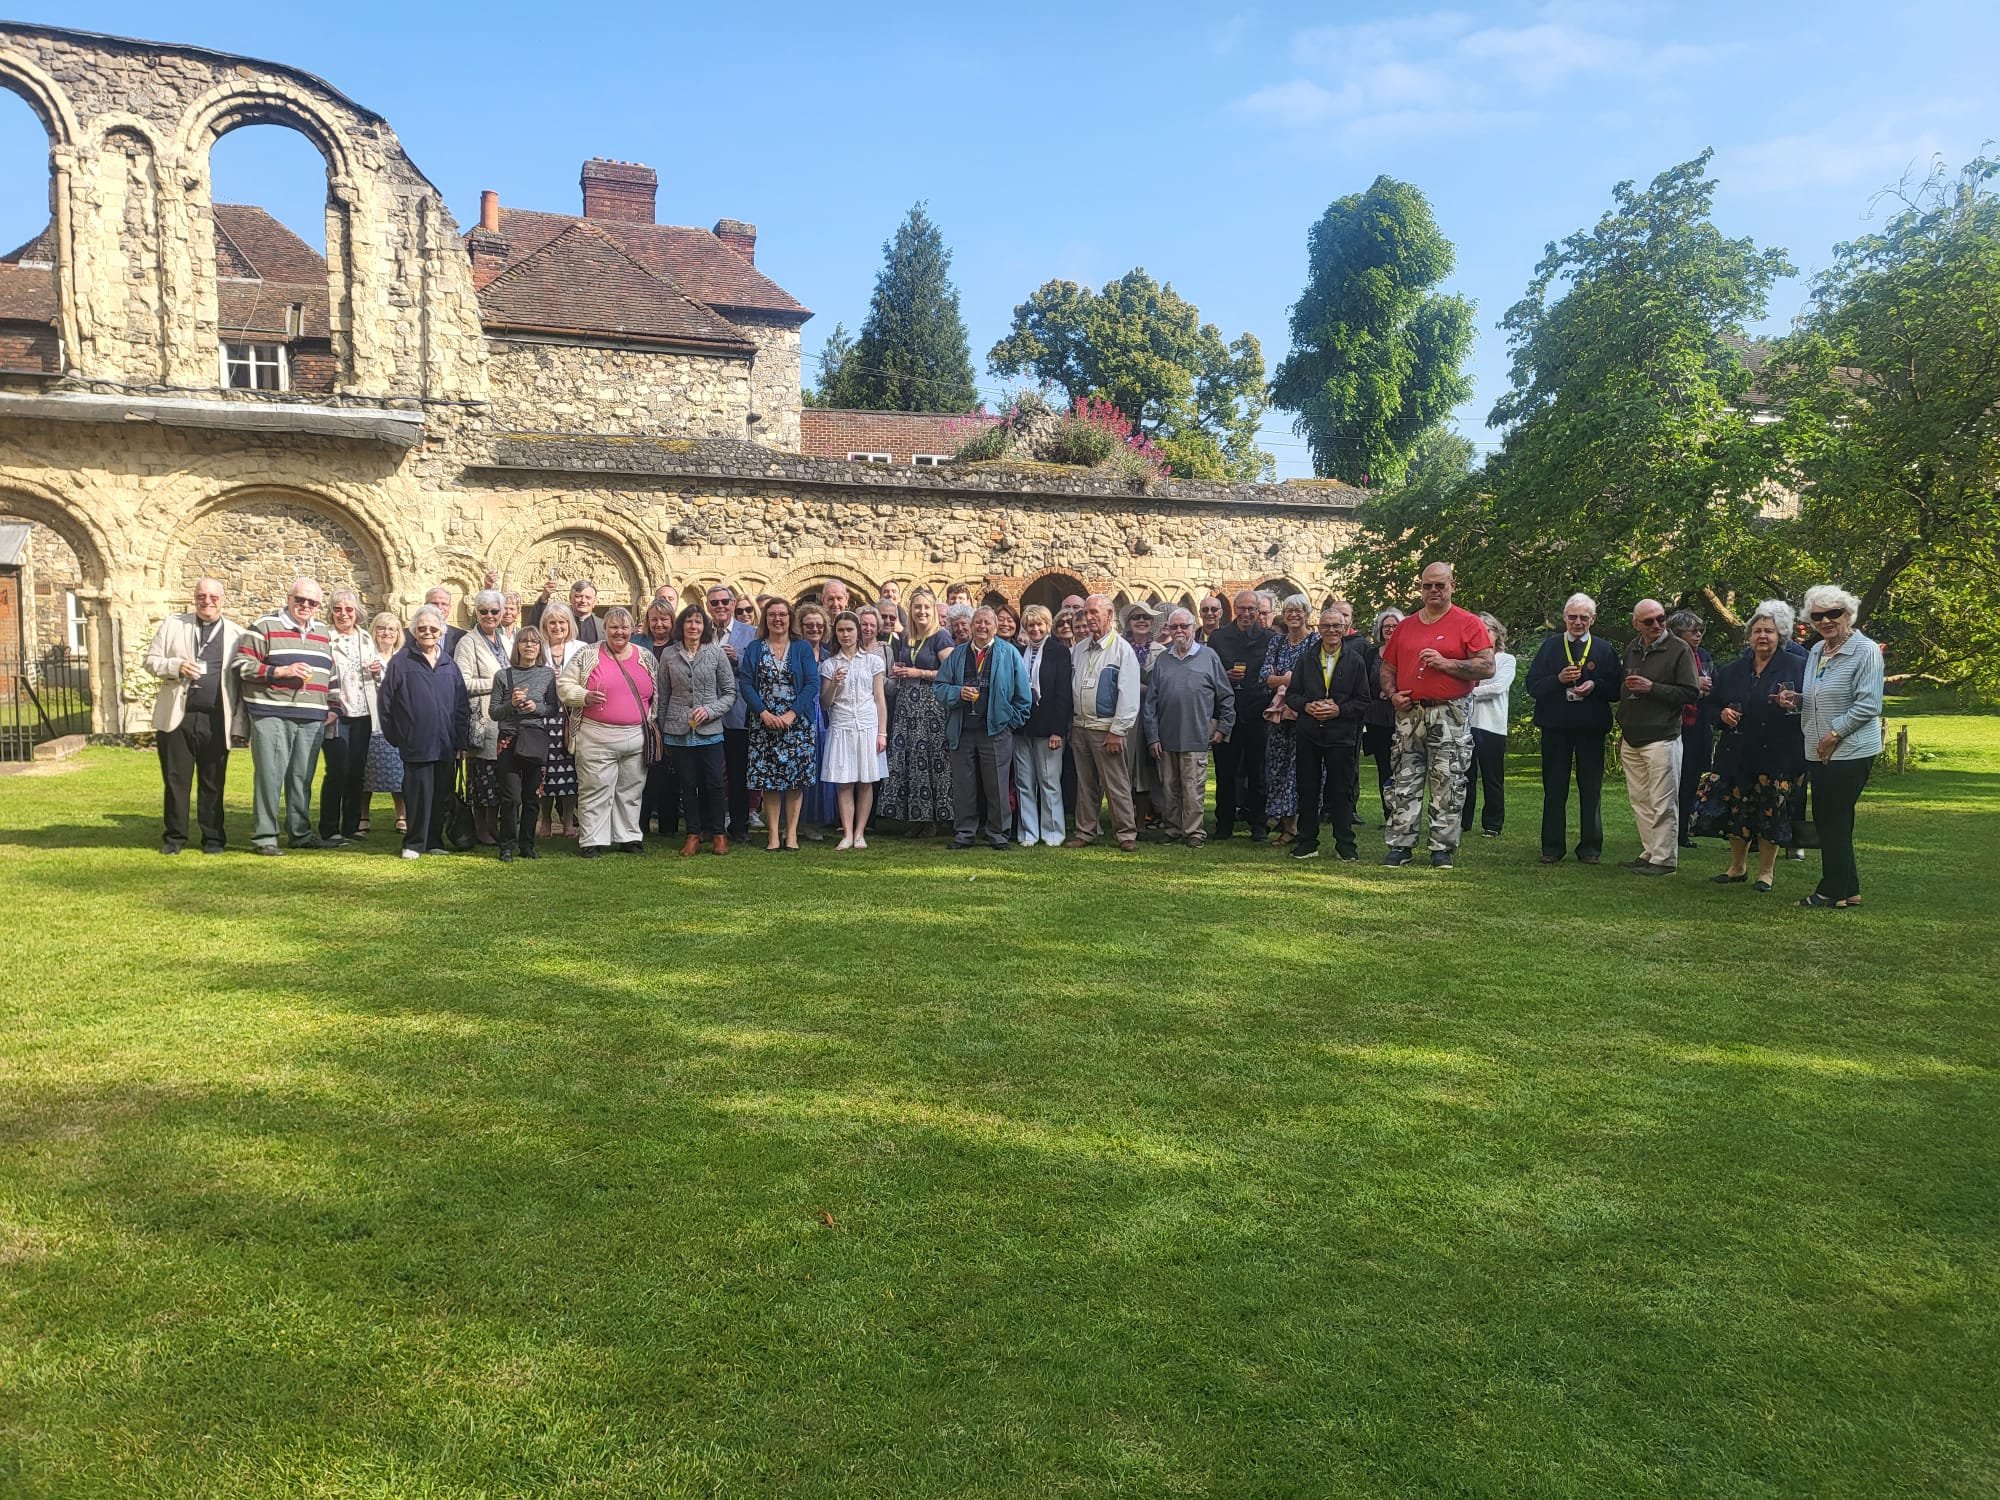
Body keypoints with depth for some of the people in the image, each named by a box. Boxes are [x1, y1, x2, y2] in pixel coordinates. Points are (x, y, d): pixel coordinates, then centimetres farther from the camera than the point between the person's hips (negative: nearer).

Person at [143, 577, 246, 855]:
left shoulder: (237, 634, 8)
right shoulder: (172, 625, 11)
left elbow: (243, 680, 5)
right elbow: (151, 660, 10)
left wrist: (239, 722, -2)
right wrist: (176, 666, -12)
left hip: (216, 720, -1)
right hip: (177, 717, 1)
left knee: (213, 782, 4)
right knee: (175, 780, 5)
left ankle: (213, 838, 13)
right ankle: (174, 837, 14)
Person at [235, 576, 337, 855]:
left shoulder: (323, 633, 18)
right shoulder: (265, 627, -1)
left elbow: (331, 674, 26)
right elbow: (241, 664, -7)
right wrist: (280, 671, -15)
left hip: (312, 718, 5)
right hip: (272, 715, -5)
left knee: (302, 777, 10)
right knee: (270, 775, -7)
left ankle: (301, 832, 19)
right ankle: (263, 836, -1)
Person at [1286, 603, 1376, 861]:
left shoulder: (1356, 661, 3)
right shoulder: (1304, 659, 9)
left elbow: (1364, 701, 1)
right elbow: (1291, 694, 9)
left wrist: (1339, 710, -13)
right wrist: (1306, 706, -11)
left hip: (1342, 735, -2)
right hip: (1308, 734, 2)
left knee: (1342, 791, 2)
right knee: (1307, 789, 5)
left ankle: (1345, 845, 11)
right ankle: (1306, 843, 14)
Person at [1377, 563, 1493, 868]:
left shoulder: (1468, 623, -1)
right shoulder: (1405, 626, 13)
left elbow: (1487, 667, -8)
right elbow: (1386, 668, 19)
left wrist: (1445, 663, -16)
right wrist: (1393, 694, 0)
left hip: (1450, 714, -4)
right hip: (1410, 713, 4)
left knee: (1447, 785, -2)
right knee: (1403, 783, 5)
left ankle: (1442, 849, 5)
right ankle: (1400, 845, 10)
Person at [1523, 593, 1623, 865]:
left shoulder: (1605, 649, 7)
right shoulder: (1549, 646, 7)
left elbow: (1617, 690, 2)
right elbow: (1533, 686, 1)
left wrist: (1594, 686, -16)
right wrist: (1558, 679, -15)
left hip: (1591, 729, 0)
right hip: (1555, 727, 0)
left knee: (1591, 791, 4)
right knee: (1554, 790, 5)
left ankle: (1590, 848, 12)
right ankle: (1552, 848, 11)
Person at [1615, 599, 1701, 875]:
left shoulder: (1679, 649, -6)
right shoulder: (1632, 649, 15)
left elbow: (1691, 693, -10)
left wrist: (1652, 688, -16)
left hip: (1661, 738, -7)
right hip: (1631, 739, 7)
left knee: (1663, 804, -5)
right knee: (1639, 801, 10)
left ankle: (1664, 859, 0)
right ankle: (1649, 853, 18)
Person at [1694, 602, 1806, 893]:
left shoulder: (1796, 667, 0)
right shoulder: (1732, 670, 12)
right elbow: (1715, 707, 18)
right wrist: (1723, 714, -3)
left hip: (1777, 756, -4)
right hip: (1737, 754, 4)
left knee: (1771, 814, 1)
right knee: (1735, 812, 7)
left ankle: (1765, 872, 15)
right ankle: (1737, 867, 24)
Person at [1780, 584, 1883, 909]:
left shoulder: (1865, 651, -11)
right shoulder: (1816, 651, 13)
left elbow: (1868, 705, -17)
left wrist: (1835, 734, -18)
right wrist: (1797, 701, 4)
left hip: (1851, 751, -8)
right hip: (1818, 752, 8)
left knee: (1834, 821, -3)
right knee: (1826, 820, 11)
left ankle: (1833, 892, 8)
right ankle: (1848, 890, 21)